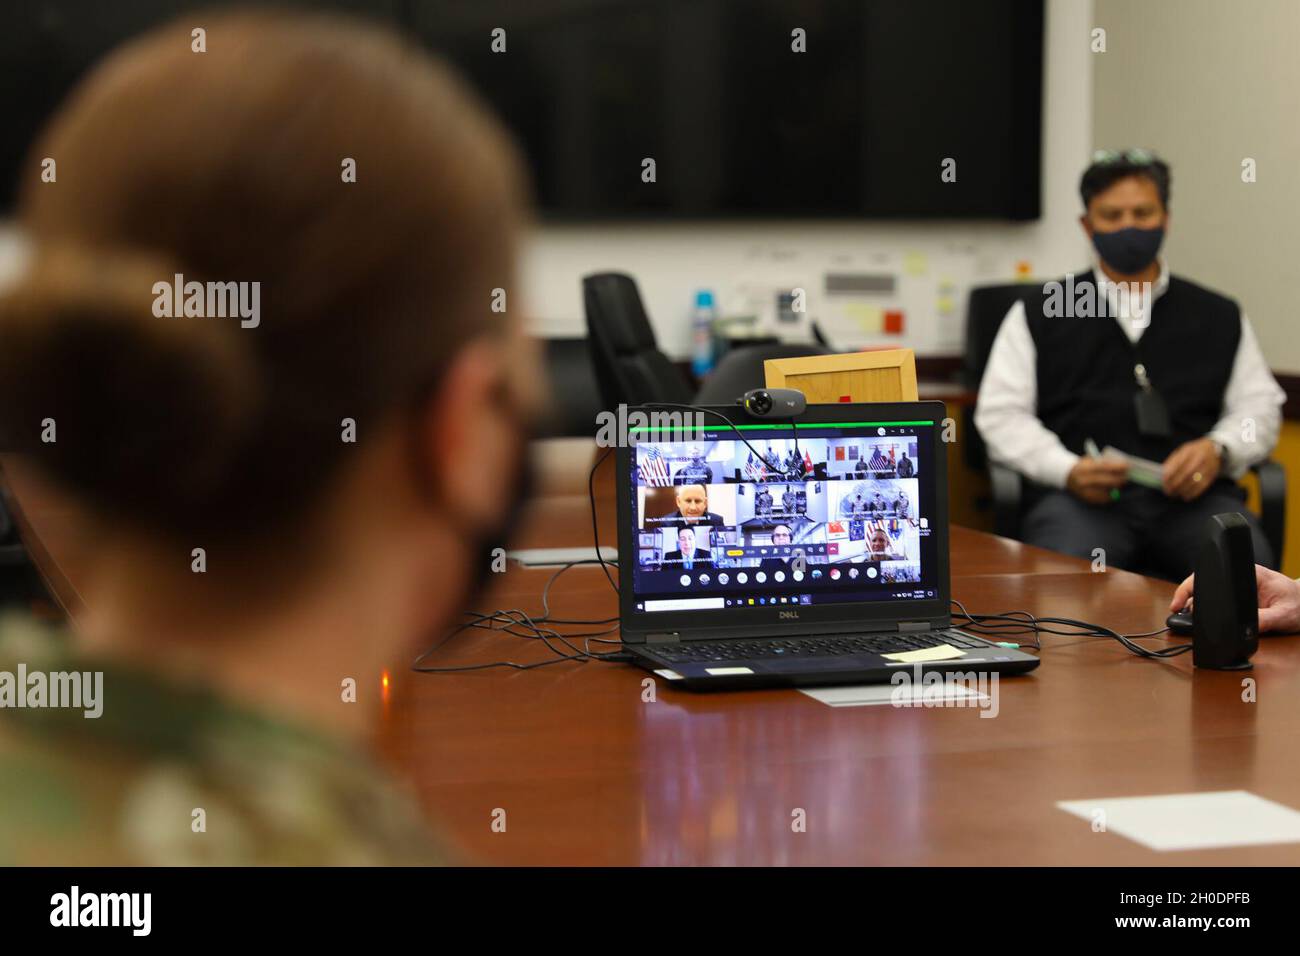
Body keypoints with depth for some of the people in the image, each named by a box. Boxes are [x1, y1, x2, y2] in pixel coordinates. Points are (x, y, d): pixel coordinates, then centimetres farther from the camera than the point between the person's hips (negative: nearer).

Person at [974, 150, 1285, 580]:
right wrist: (1067, 470, -9)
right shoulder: (1036, 314, 18)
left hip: (1192, 494, 2)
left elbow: (1260, 405, 19)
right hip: (1080, 496, -1)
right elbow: (1002, 414, 10)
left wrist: (1219, 450, -5)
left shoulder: (1219, 316, 23)